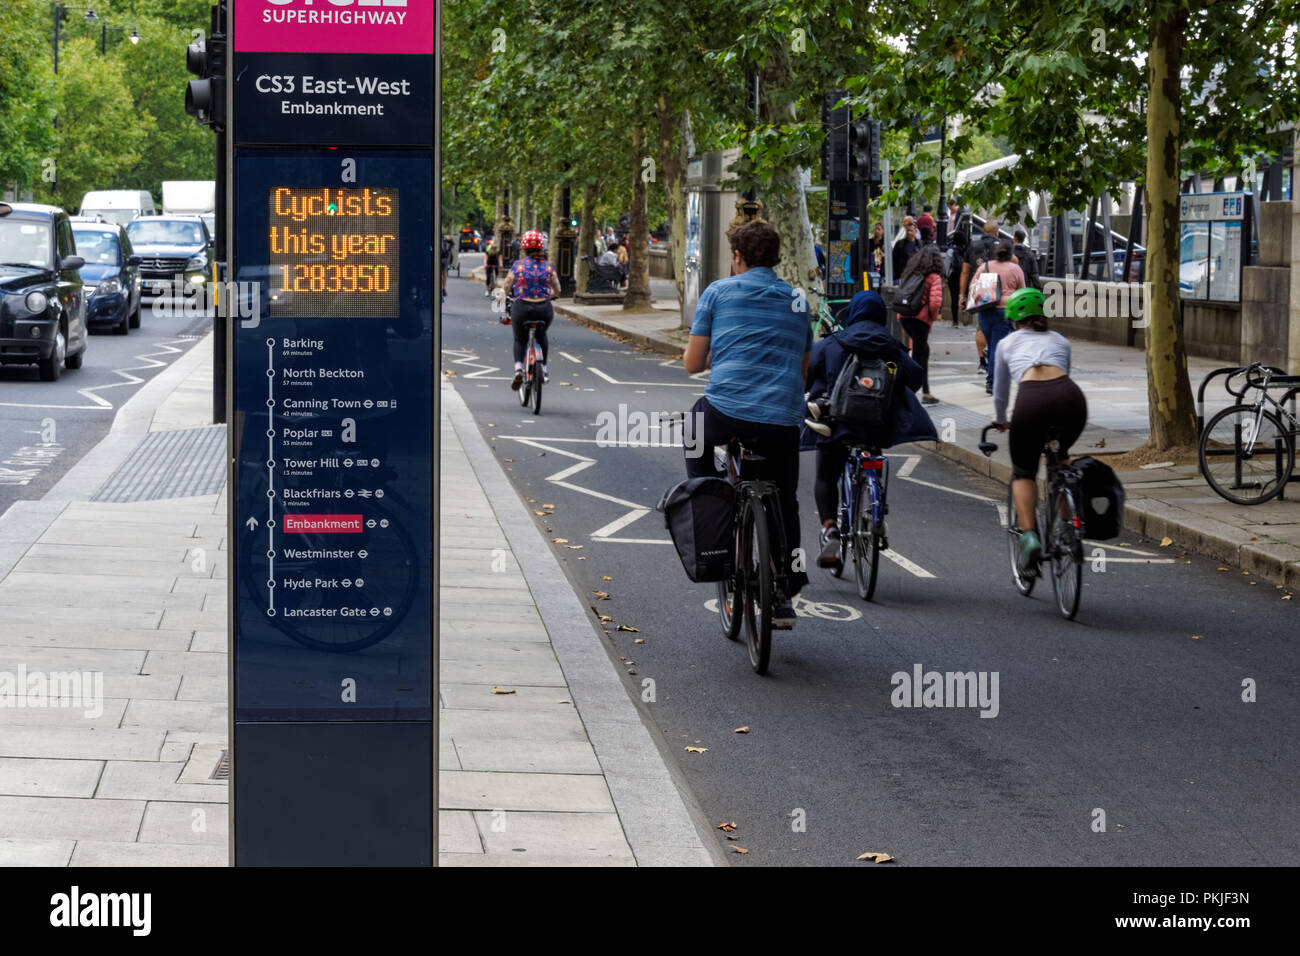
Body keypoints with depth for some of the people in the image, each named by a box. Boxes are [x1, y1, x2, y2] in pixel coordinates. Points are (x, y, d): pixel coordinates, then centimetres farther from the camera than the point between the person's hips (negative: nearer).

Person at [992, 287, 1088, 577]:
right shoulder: (1060, 341, 33)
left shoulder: (1007, 343, 29)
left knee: (1023, 473, 18)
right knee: (1061, 461, 33)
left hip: (1031, 400, -2)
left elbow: (1000, 391, 41)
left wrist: (1000, 421, 60)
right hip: (1069, 396, 2)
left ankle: (1029, 534, -4)